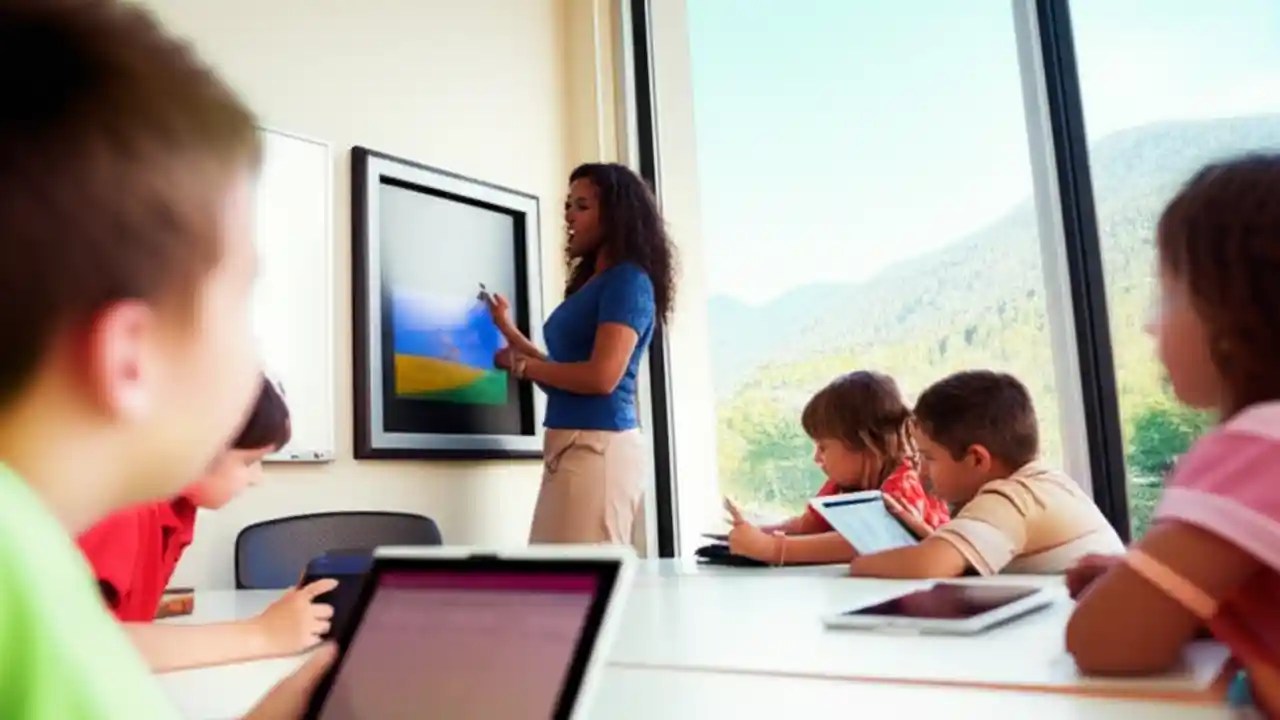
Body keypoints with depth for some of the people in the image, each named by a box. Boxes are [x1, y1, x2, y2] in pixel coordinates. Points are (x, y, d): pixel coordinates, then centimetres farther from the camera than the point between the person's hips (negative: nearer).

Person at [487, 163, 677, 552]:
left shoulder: (628, 280, -7)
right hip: (575, 444, 9)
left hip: (599, 446, -9)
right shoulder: (593, 282, 19)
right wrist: (509, 330, 21)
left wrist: (522, 365, -6)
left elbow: (602, 376, -18)